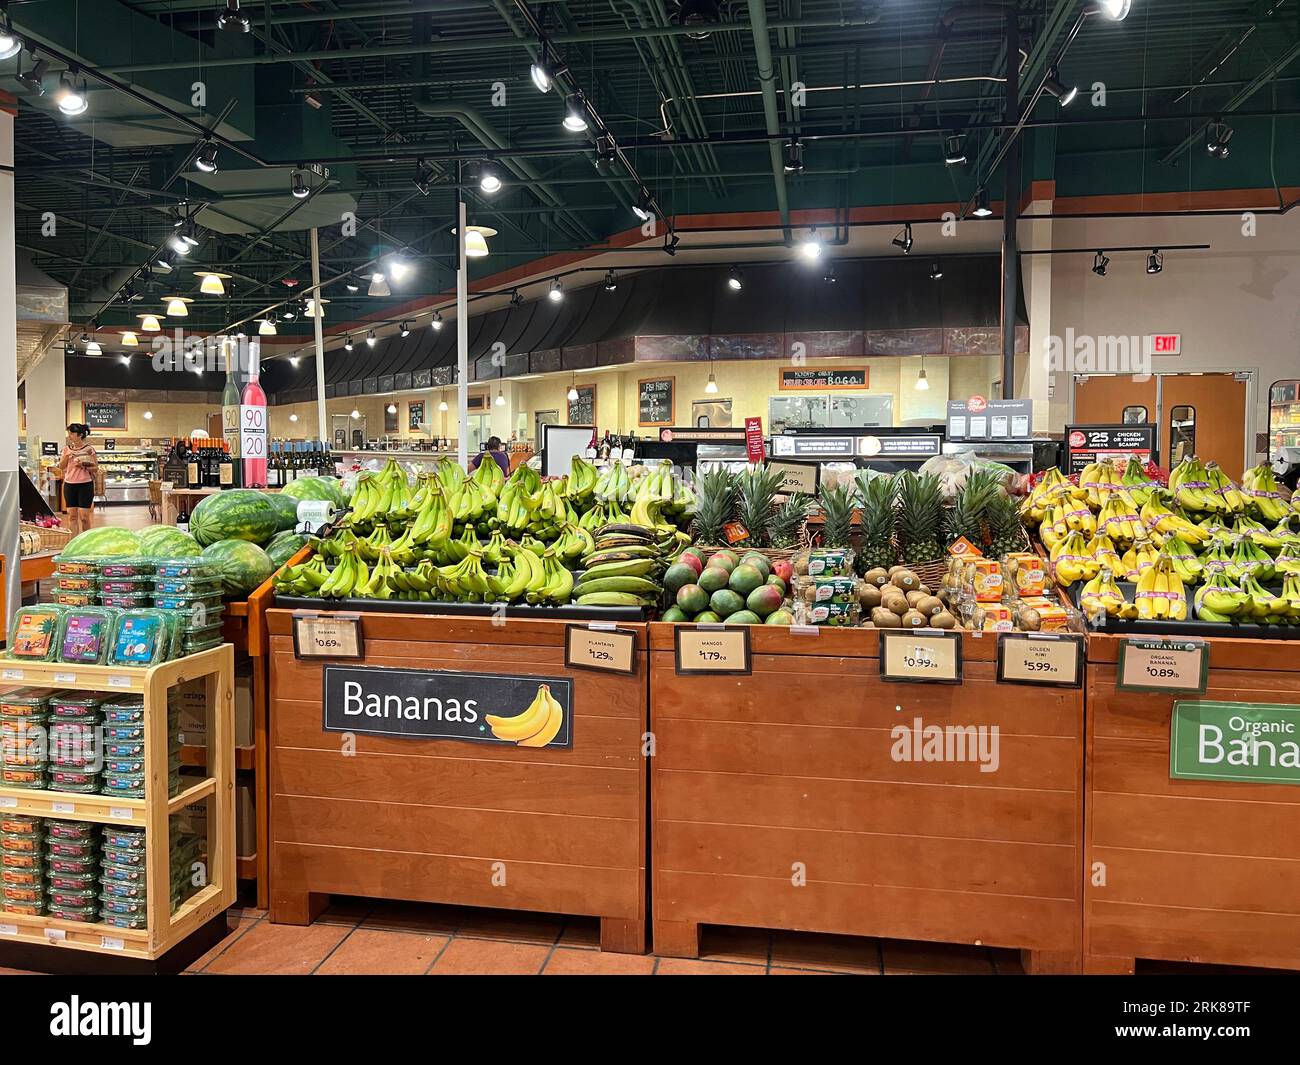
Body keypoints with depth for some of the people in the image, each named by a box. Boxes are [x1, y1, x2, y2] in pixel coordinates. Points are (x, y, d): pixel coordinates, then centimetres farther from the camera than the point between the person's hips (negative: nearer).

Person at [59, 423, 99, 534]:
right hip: (69, 484, 4)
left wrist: (83, 466, -18)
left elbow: (96, 467, -1)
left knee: (84, 516, -4)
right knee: (72, 515, 4)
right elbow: (61, 467, 10)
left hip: (85, 484, -4)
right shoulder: (67, 449, 9)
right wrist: (66, 456, -6)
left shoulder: (89, 449, -3)